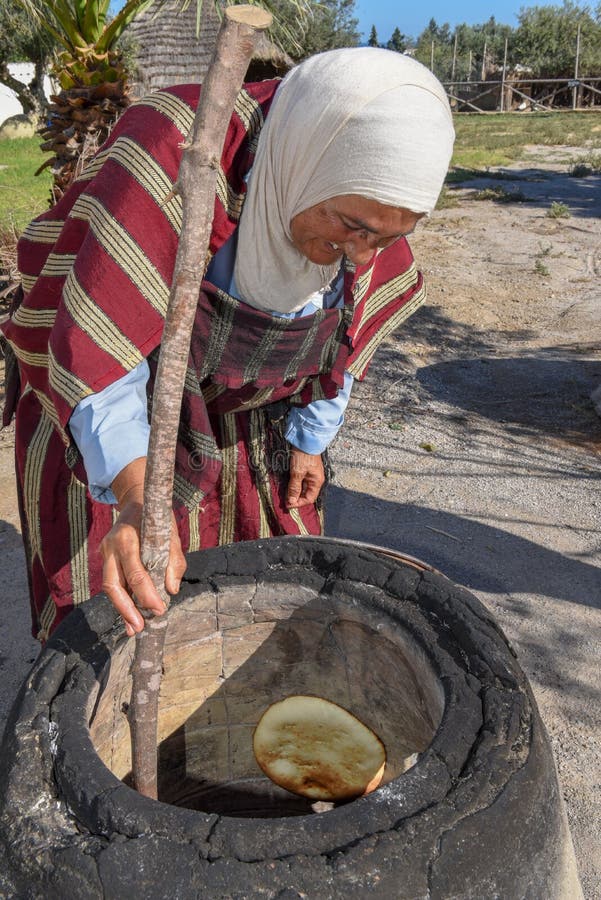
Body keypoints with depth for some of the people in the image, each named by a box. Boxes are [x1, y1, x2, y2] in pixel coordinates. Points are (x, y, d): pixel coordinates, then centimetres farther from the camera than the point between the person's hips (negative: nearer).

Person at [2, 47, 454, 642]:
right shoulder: (176, 150, -34)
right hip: (104, 416, -4)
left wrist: (310, 438, 8)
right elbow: (98, 342, -37)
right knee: (126, 605, 5)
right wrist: (137, 497, -48)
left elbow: (345, 338, 1)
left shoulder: (365, 208, -15)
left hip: (244, 415, 5)